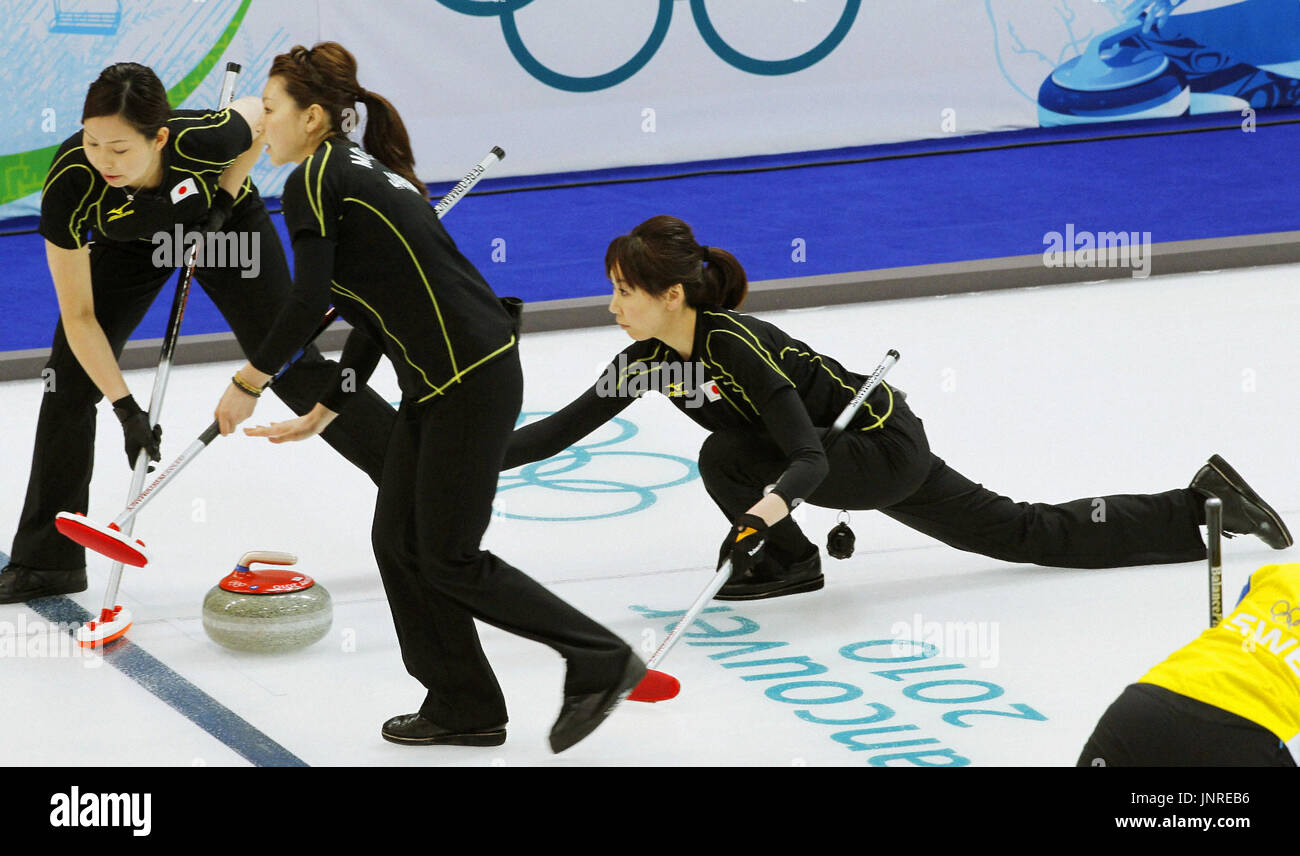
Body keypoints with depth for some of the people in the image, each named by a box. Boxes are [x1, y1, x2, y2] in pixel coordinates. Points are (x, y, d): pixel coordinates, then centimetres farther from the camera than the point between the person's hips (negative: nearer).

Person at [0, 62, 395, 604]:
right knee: (69, 378, -6)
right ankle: (46, 561, 5)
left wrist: (226, 194, -20)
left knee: (291, 367, -4)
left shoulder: (203, 140, -42)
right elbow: (79, 317, -29)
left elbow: (262, 113, -15)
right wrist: (126, 408, -31)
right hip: (129, 242, 1)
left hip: (221, 221, -1)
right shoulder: (69, 184, -39)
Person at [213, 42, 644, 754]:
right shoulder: (363, 171, 20)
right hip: (440, 378, 10)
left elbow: (310, 301, -19)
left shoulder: (315, 179, -9)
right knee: (398, 541, 12)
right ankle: (463, 708, 18)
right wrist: (320, 415, 27)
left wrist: (248, 383, -7)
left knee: (448, 560, -2)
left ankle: (599, 660, 6)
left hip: (471, 376, -10)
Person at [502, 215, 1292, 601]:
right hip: (841, 450, 8)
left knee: (726, 458, -23)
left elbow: (808, 459, -34)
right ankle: (1203, 507, 19)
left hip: (886, 448, -8)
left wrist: (770, 508, -53)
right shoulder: (650, 358, -6)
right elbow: (567, 428, -2)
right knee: (1029, 536, 13)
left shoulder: (736, 347, -30)